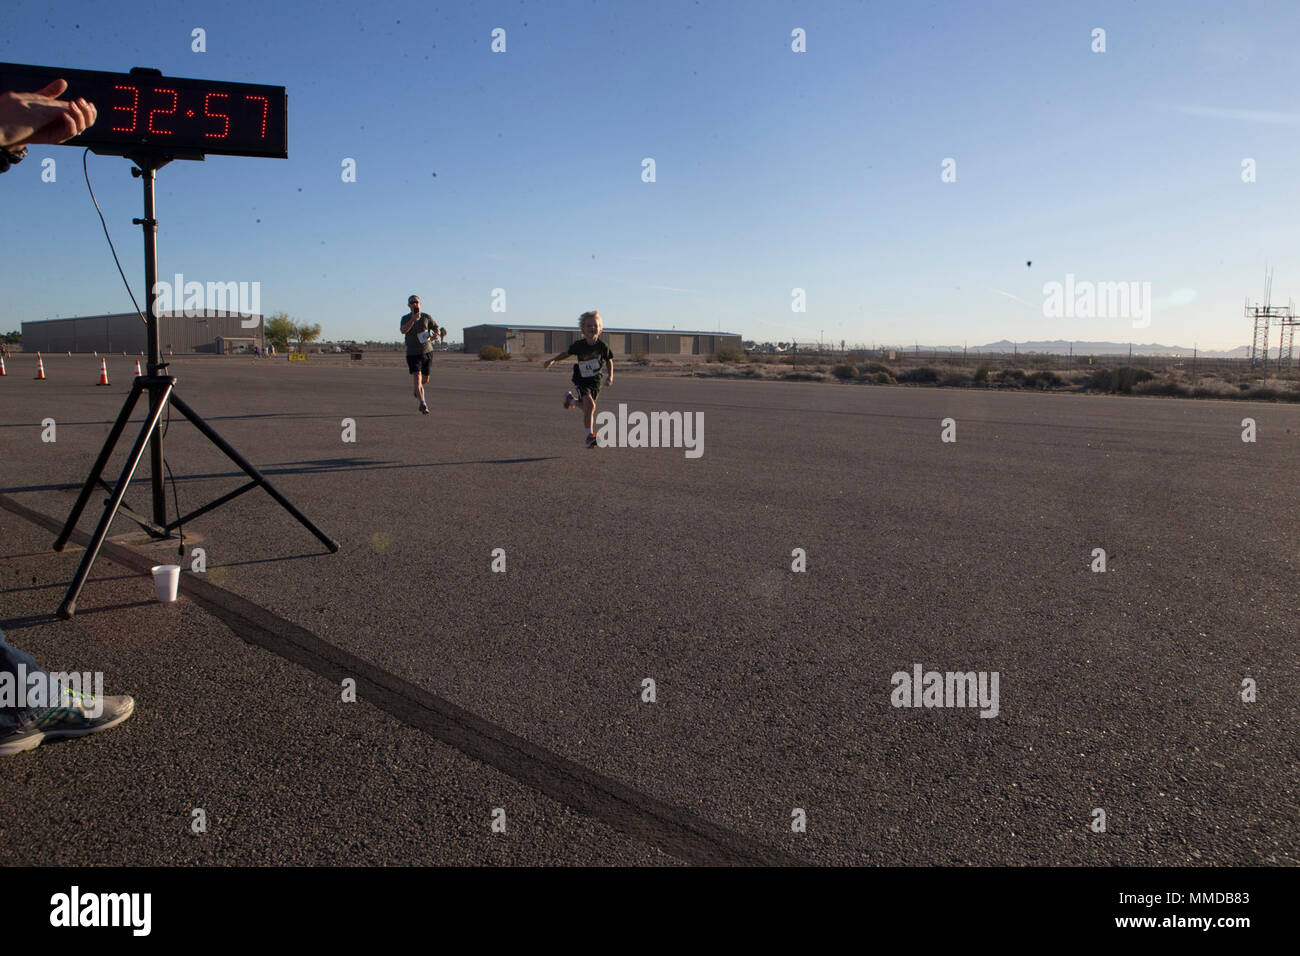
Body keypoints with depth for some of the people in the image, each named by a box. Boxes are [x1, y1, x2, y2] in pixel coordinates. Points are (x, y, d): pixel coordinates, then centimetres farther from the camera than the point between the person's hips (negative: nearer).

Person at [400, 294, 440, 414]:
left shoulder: (427, 317, 3)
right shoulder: (405, 318, 1)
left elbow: (437, 331, 9)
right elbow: (403, 331, -19)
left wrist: (430, 335, -13)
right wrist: (413, 319, -33)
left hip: (427, 351, 2)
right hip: (412, 353, -2)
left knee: (425, 380, 13)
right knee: (417, 378, -18)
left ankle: (417, 391, 47)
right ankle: (422, 404, -24)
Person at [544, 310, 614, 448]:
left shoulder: (603, 347, -11)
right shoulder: (579, 345, -11)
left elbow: (609, 361, 5)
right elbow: (567, 352, 8)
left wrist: (610, 376, -8)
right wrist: (553, 360, 4)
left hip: (595, 381, 2)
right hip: (581, 380, -2)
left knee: (586, 406, 9)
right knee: (590, 404, -20)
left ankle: (571, 400, 44)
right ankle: (589, 434, -13)